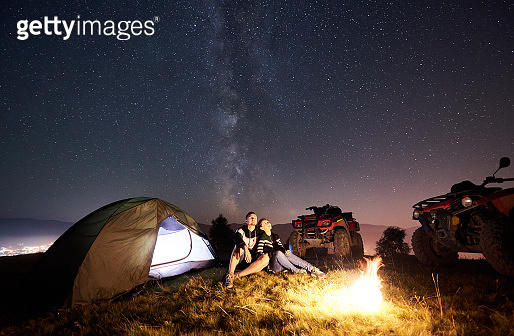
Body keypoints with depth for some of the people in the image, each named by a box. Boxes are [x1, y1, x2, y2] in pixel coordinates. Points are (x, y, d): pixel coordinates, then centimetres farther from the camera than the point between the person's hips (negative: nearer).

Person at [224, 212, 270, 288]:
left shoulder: (259, 233, 7)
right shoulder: (241, 230, -5)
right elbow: (237, 237, -29)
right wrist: (245, 248, -45)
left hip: (252, 258, 2)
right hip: (240, 259, -2)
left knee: (266, 258, -27)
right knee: (239, 246, -32)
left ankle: (237, 275, -35)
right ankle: (230, 275, -40)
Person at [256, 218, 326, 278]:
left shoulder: (276, 236, 18)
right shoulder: (262, 238, -2)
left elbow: (281, 247, 11)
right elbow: (259, 254, -9)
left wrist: (285, 251, -12)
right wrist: (272, 254, -18)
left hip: (281, 264, 5)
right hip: (272, 266, -4)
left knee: (287, 254, -29)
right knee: (278, 253, -35)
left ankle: (312, 269, -34)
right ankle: (296, 271, -25)